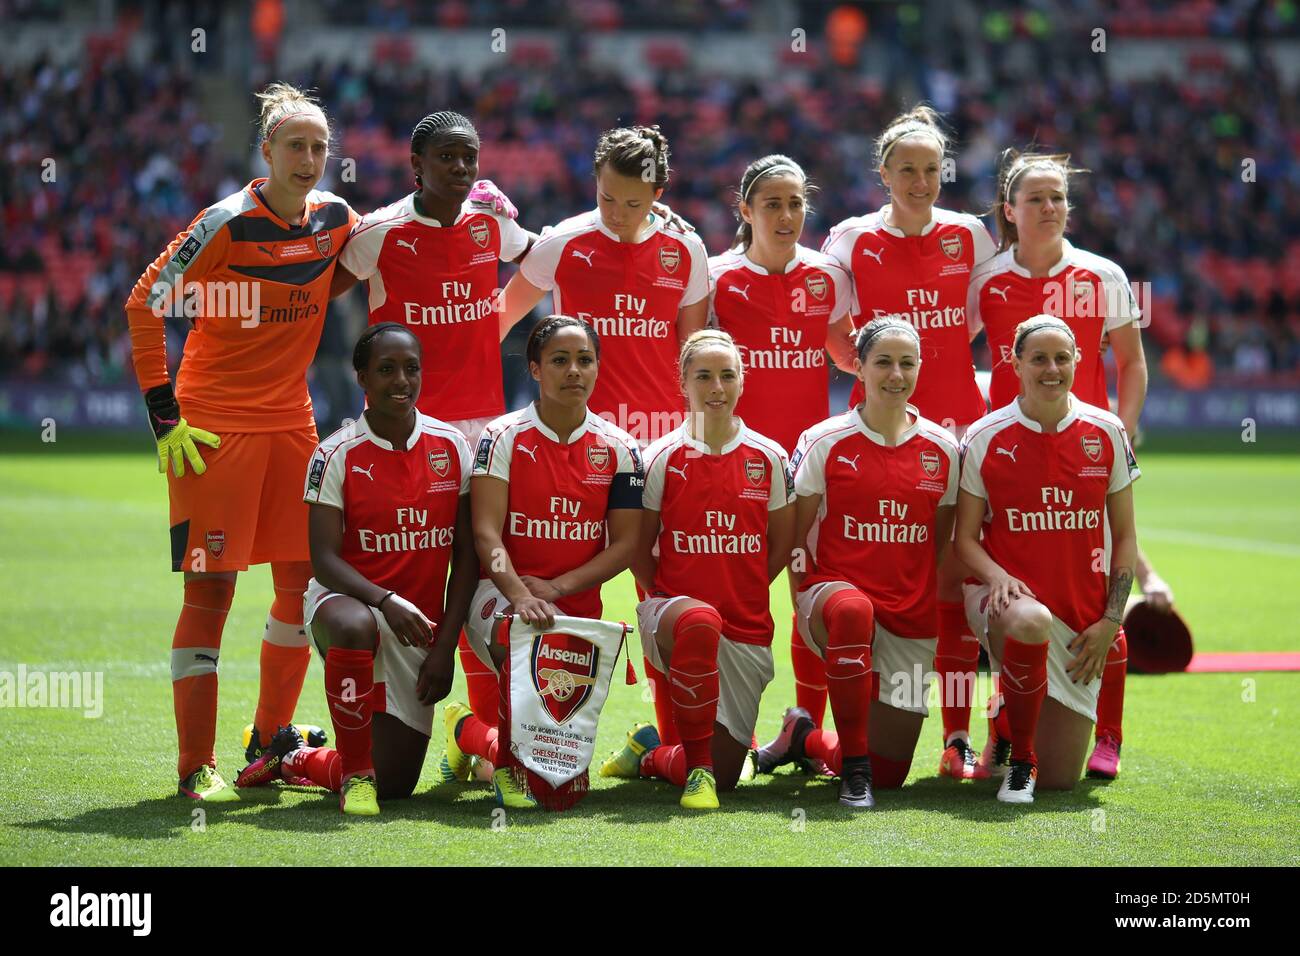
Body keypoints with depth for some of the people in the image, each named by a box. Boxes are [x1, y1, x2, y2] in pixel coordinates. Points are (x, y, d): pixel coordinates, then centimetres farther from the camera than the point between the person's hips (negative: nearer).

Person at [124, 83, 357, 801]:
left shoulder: (335, 218, 5)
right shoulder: (228, 223, -12)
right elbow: (145, 305, -11)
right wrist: (164, 413, -13)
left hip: (291, 423, 6)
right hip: (216, 426, -6)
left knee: (302, 582, 7)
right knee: (210, 589, -7)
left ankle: (269, 742, 23)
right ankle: (196, 766, -3)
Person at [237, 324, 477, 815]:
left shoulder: (451, 446, 0)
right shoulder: (337, 454, -9)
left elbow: (465, 555, 2)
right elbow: (325, 558, -15)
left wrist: (445, 646, -5)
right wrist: (386, 601, -32)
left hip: (419, 625, 4)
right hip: (345, 598, -3)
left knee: (394, 784, 1)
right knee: (356, 627, -44)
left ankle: (294, 757, 32)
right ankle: (355, 774, -24)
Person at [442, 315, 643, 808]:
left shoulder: (618, 448, 3)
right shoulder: (503, 436, -4)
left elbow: (625, 544, -1)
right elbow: (486, 533, -13)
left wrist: (556, 588, -15)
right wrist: (521, 596, -31)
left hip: (577, 600, 4)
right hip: (503, 591, -4)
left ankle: (470, 730, 31)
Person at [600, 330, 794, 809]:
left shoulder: (769, 459, 3)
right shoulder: (661, 459, -2)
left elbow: (781, 546, 11)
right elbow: (638, 549, 3)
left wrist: (744, 591, 2)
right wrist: (664, 602, -6)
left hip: (747, 630, 3)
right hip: (674, 605, -3)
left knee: (724, 773, 1)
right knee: (700, 620, -43)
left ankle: (650, 754, 37)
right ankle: (696, 769, -27)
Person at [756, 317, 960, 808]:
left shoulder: (943, 448, 4)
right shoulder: (824, 442, -3)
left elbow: (943, 542, 13)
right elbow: (796, 534, 1)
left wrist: (943, 610, 4)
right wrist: (806, 600, -10)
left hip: (913, 620, 3)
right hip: (836, 587, -3)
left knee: (889, 774, 1)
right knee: (851, 609, -43)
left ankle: (804, 736, 36)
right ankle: (854, 766, -27)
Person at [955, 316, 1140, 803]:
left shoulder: (1107, 433, 3)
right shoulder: (985, 439, -2)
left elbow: (1124, 536, 7)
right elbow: (965, 537, 1)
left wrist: (1110, 621, -1)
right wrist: (997, 576, -20)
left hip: (1083, 616, 3)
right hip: (1010, 596, -3)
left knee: (1061, 778, 2)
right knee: (1031, 623, -43)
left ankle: (1011, 720, 40)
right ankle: (1019, 759, -18)